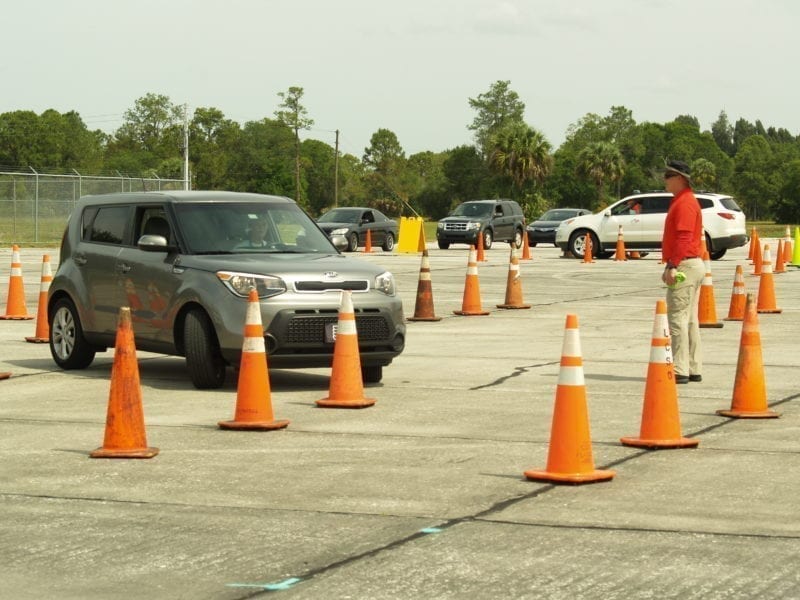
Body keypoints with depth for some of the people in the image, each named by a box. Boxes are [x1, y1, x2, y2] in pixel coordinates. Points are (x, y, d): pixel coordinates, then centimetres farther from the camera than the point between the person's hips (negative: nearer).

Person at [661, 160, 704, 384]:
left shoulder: (684, 203, -14)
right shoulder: (684, 201, 18)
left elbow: (683, 238, -23)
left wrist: (673, 266, -26)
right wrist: (672, 265, 23)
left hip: (685, 266, -11)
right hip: (694, 265, 11)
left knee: (677, 318, -11)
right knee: (690, 319, 13)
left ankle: (680, 370, -12)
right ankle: (693, 369, 17)